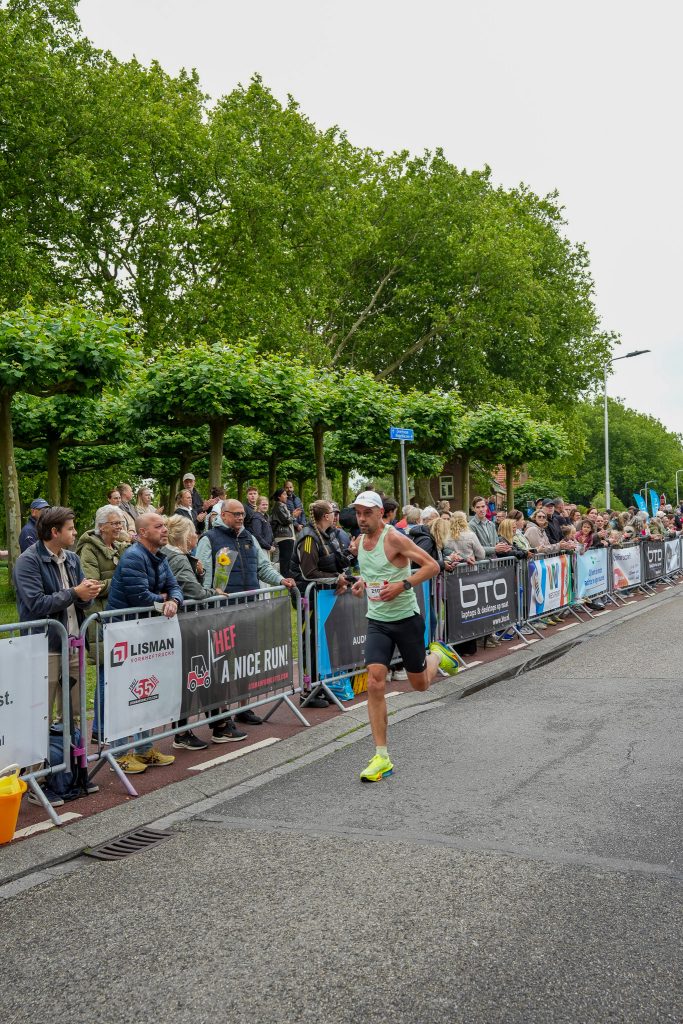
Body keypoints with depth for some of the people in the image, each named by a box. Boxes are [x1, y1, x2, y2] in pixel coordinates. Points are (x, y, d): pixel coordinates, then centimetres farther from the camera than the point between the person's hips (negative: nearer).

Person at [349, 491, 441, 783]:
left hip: (406, 619, -5)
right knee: (375, 684, -11)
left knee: (420, 684, 11)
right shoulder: (360, 541, 5)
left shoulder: (394, 539, -17)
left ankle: (435, 657, 48)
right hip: (377, 622, 5)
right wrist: (361, 582, 5)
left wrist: (403, 585, -28)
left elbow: (432, 566, -19)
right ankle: (382, 757, -6)